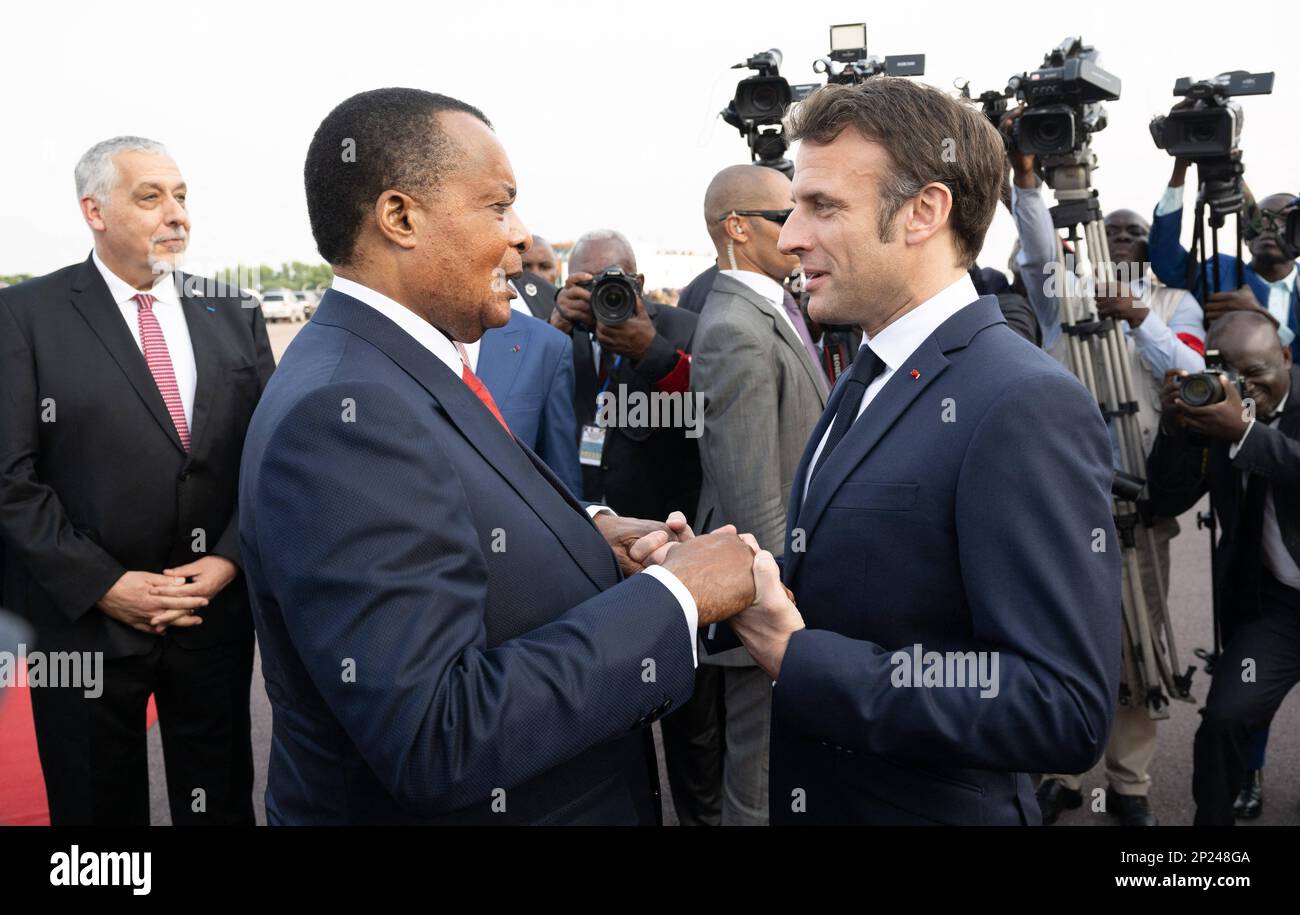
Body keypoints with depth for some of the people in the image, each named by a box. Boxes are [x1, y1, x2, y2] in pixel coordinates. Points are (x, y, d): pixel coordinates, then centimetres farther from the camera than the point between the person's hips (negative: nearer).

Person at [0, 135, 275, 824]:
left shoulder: (234, 316, 6)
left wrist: (230, 560, -8)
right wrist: (104, 585, -14)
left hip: (217, 609, 3)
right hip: (85, 618, -2)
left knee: (221, 805, 14)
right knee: (99, 809, 15)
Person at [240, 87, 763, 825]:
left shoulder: (398, 373, 2)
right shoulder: (342, 413, -27)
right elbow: (434, 740, -32)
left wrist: (587, 536, -6)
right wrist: (673, 594, -26)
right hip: (436, 802, -8)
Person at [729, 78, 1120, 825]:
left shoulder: (1026, 405, -22)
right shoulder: (867, 380, 6)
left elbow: (1067, 712, -26)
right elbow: (853, 596, 8)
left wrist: (800, 658, -26)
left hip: (937, 805, -7)